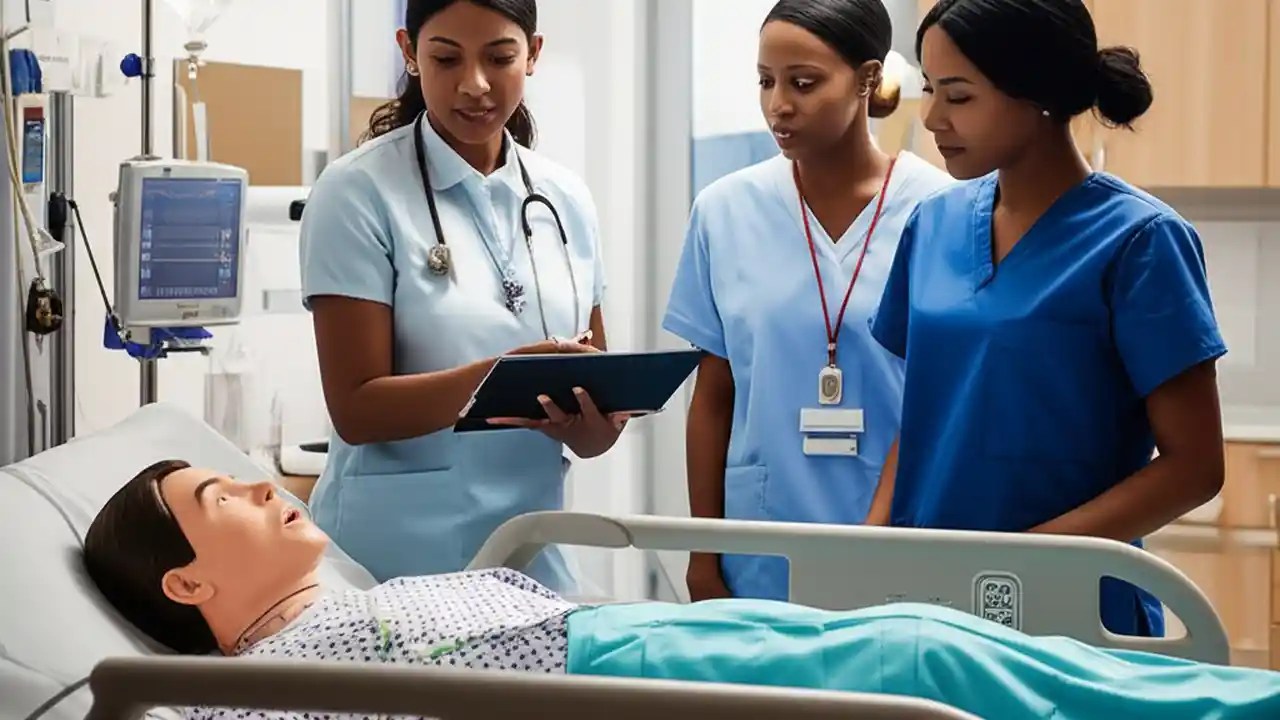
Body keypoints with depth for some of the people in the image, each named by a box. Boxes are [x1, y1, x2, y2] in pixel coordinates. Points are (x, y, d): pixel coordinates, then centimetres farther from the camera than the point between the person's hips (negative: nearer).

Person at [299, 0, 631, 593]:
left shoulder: (566, 201, 6)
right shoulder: (359, 192, -8)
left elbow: (591, 435, 9)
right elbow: (357, 409, -12)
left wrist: (592, 419, -14)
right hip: (394, 560, -4)